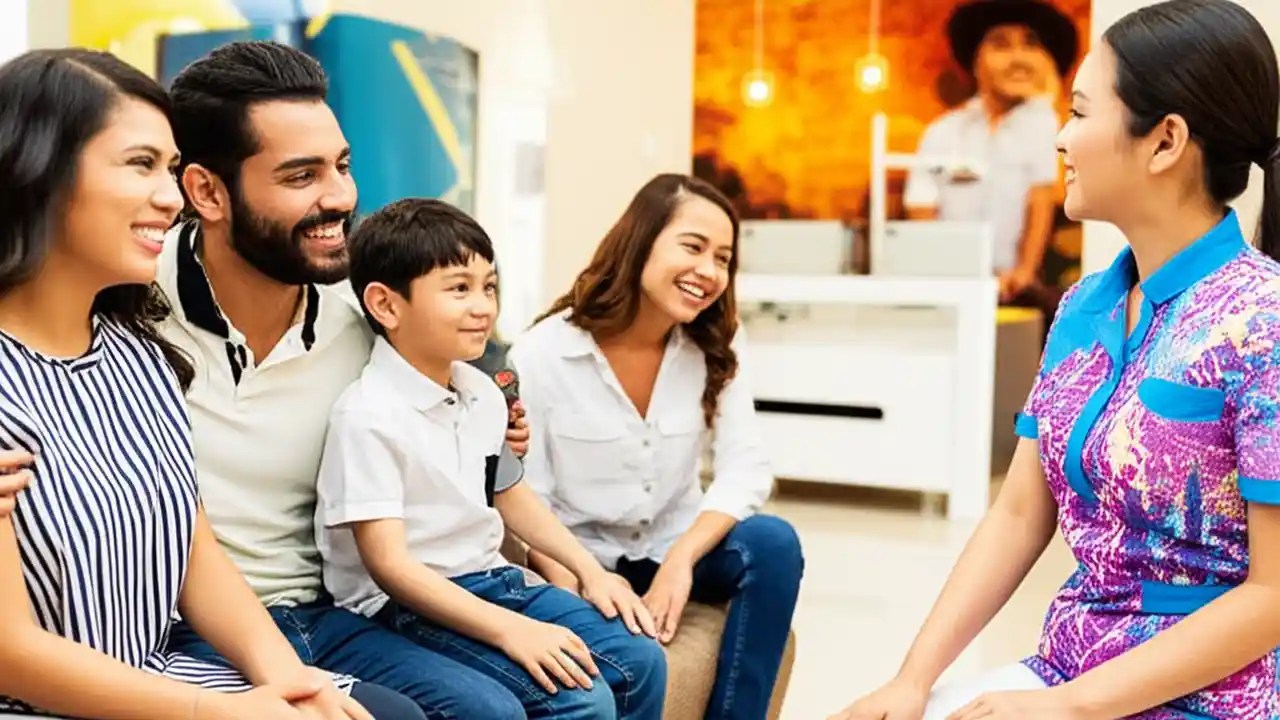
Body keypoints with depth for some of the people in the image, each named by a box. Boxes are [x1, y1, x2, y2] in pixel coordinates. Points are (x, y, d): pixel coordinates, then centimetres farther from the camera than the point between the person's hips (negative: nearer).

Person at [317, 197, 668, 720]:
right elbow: (389, 565, -23)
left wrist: (590, 570, 12)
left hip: (491, 581, 8)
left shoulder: (484, 394, 5)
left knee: (641, 661, 1)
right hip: (408, 607, -8)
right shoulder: (369, 415, -19)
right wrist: (511, 630, -28)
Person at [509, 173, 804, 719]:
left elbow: (745, 468, -11)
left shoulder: (717, 347, -2)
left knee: (773, 543, -26)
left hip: (678, 549, 4)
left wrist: (680, 561, -26)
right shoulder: (540, 355, -14)